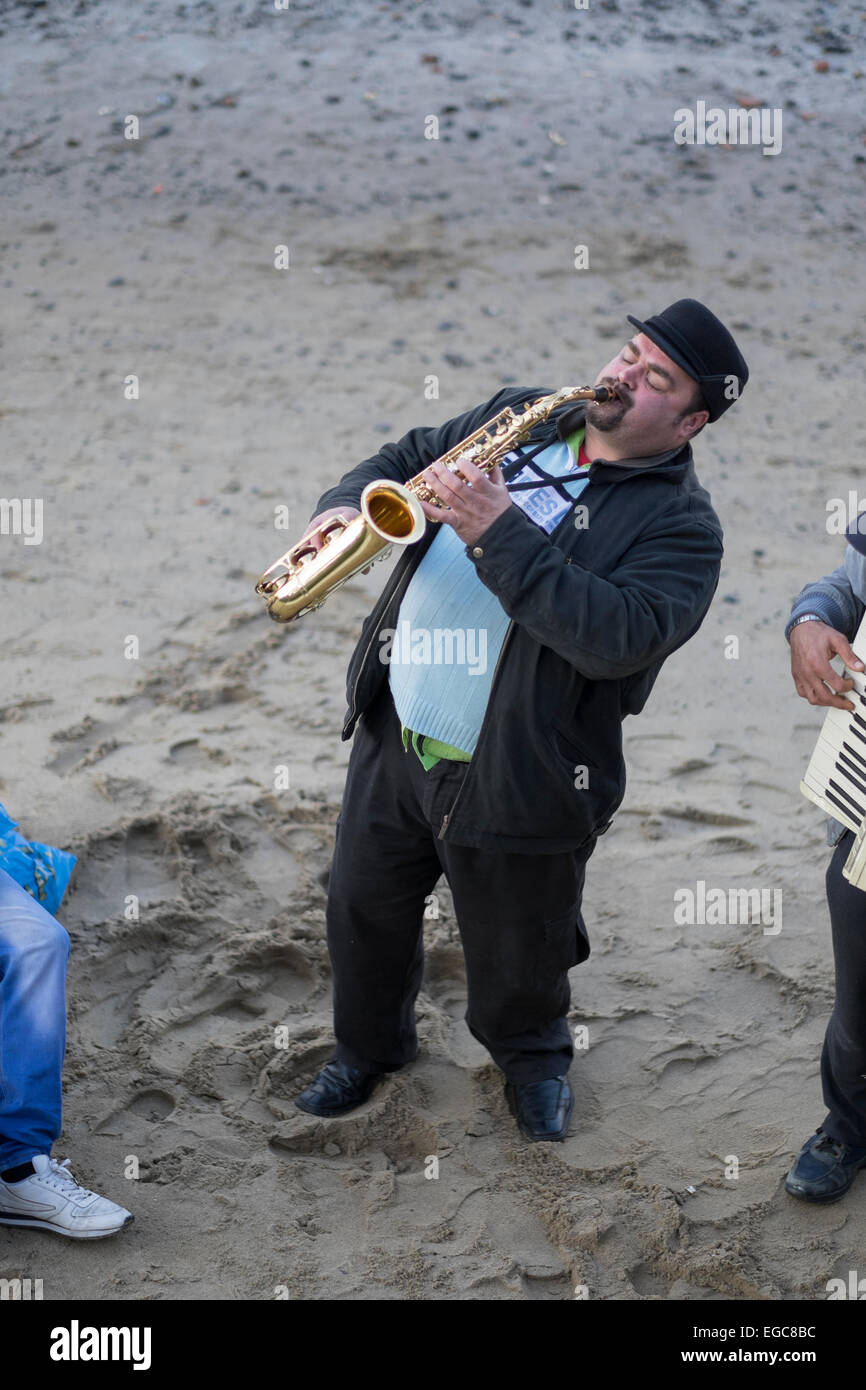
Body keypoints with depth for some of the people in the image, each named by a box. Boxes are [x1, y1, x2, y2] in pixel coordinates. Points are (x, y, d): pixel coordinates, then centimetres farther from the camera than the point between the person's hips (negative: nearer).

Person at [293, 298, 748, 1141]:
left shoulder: (678, 525, -14)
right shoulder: (519, 415, 5)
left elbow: (617, 636, -30)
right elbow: (412, 456, 16)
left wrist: (500, 532, -33)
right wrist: (345, 503, -7)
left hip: (516, 779, -5)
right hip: (393, 735, 5)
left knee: (516, 953, 13)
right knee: (363, 906, 19)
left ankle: (532, 1058, 46)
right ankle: (369, 1047, 46)